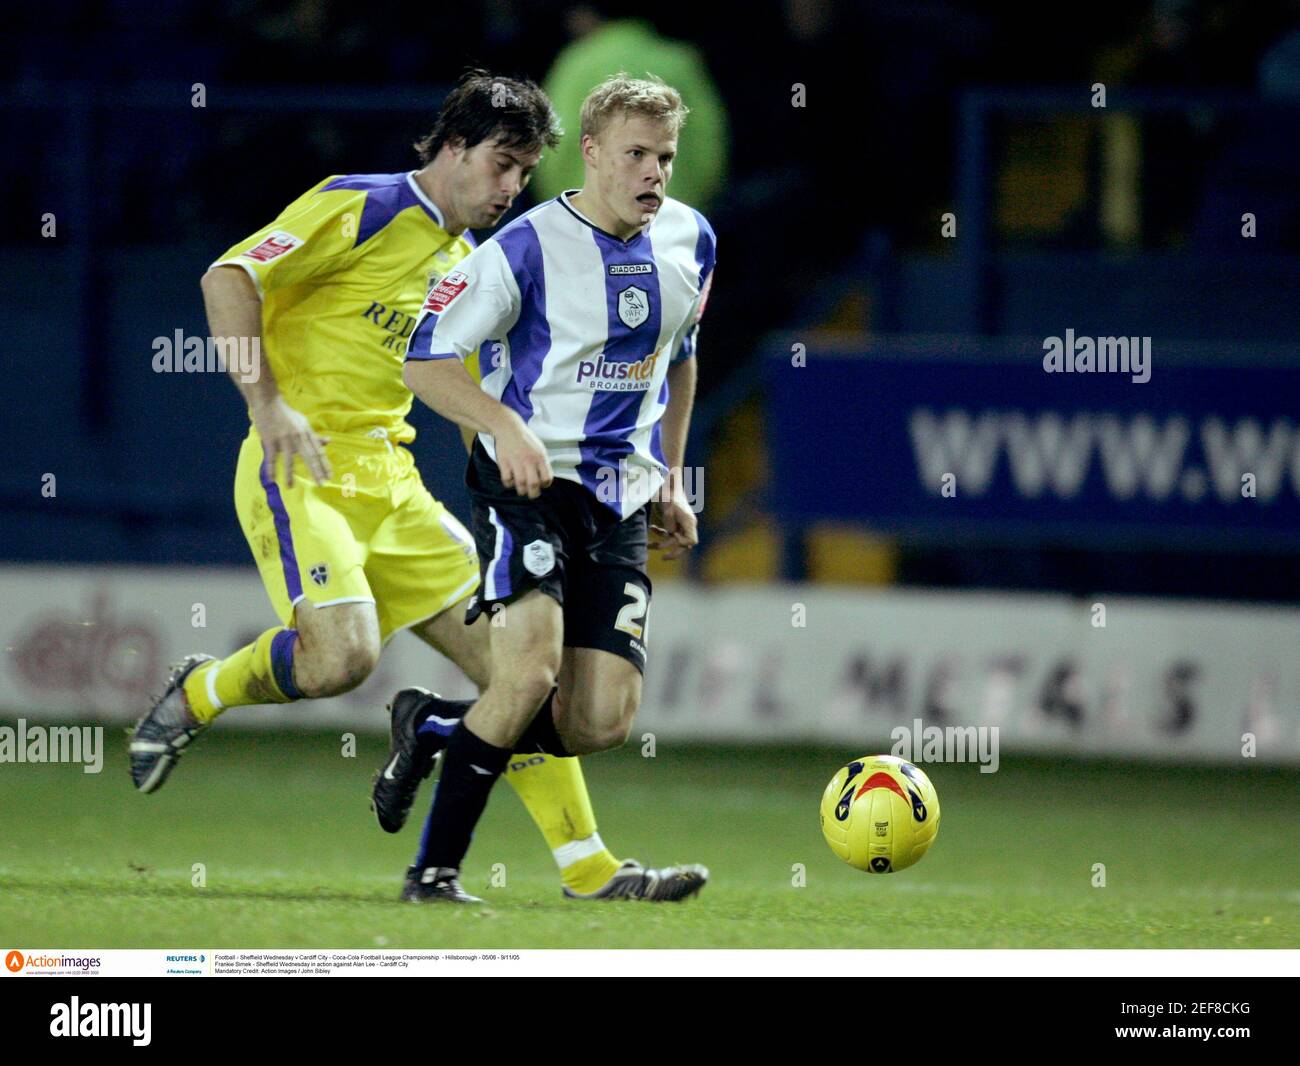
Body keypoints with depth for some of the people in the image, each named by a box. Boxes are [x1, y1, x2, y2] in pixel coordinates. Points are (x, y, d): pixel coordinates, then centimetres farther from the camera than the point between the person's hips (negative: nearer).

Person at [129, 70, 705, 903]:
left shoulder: (472, 263, 17)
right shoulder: (359, 208, -7)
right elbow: (228, 279, -14)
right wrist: (267, 404, -22)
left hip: (392, 483, 8)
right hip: (301, 473, -8)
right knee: (344, 654, -28)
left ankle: (590, 871, 1)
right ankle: (198, 695, 3)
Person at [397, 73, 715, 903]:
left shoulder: (690, 242, 7)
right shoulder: (529, 247, -12)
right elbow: (426, 360, -10)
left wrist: (671, 480, 21)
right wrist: (507, 425, -24)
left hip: (620, 499, 6)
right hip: (527, 483, -6)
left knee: (602, 724, -5)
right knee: (532, 670, -25)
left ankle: (437, 731, 22)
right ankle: (435, 869, -12)